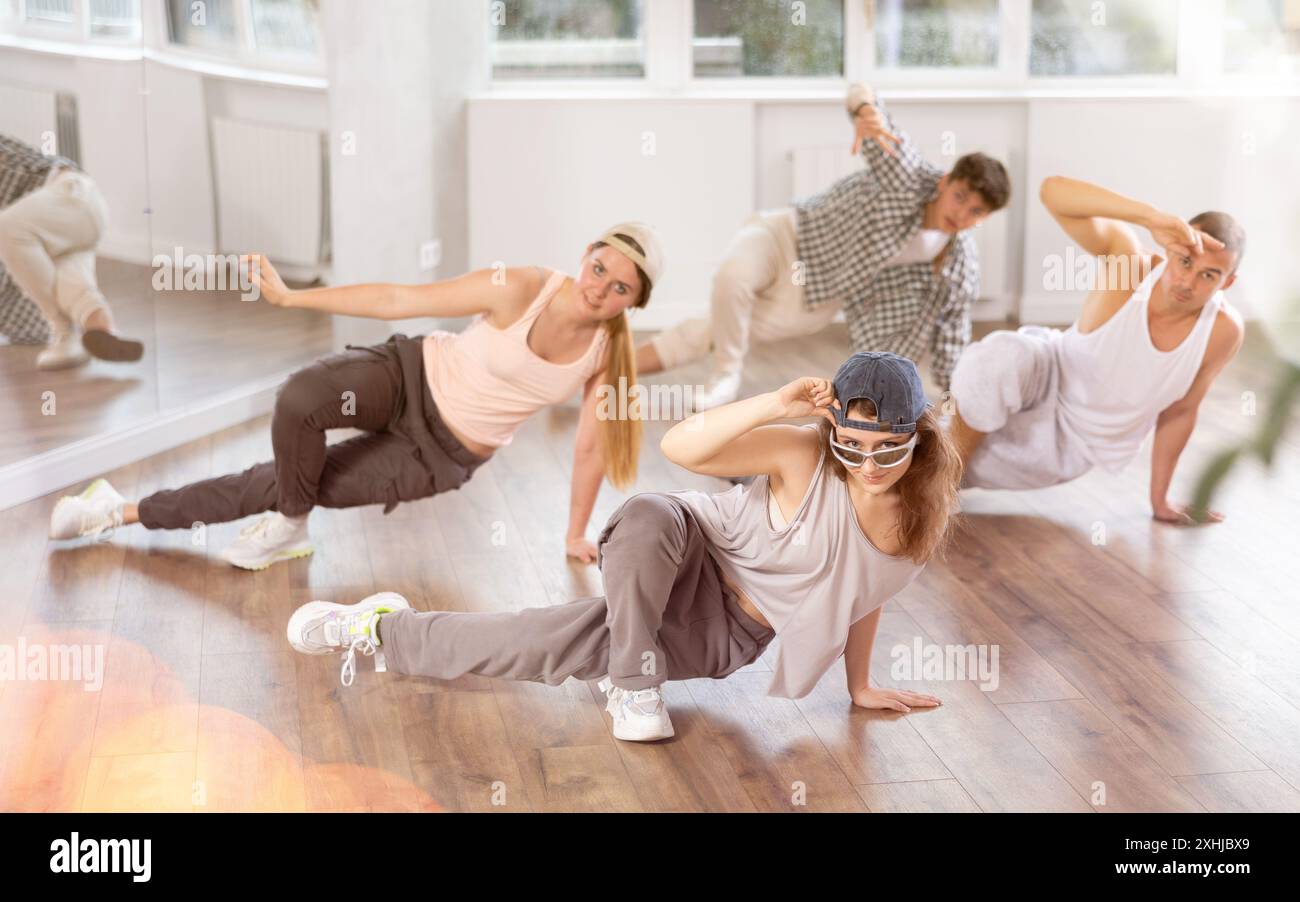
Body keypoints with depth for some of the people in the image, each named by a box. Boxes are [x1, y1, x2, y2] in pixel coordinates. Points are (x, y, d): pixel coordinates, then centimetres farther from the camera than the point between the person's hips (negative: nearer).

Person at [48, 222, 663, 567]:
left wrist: (576, 537, 3)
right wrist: (291, 297, -15)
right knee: (301, 397, -29)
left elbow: (591, 444, -2)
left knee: (282, 484, -7)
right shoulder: (520, 290, -23)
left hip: (445, 457, 2)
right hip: (411, 377, -2)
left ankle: (131, 511, 18)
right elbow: (398, 300, -16)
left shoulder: (610, 352, -15)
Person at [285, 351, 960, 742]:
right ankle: (634, 686, -17)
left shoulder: (923, 513, -7)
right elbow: (679, 447, -34)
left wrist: (860, 684, 19)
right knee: (646, 514, -41)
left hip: (721, 637, 4)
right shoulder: (805, 457, -23)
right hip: (692, 565, -4)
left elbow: (864, 592, 12)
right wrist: (779, 404, -43)